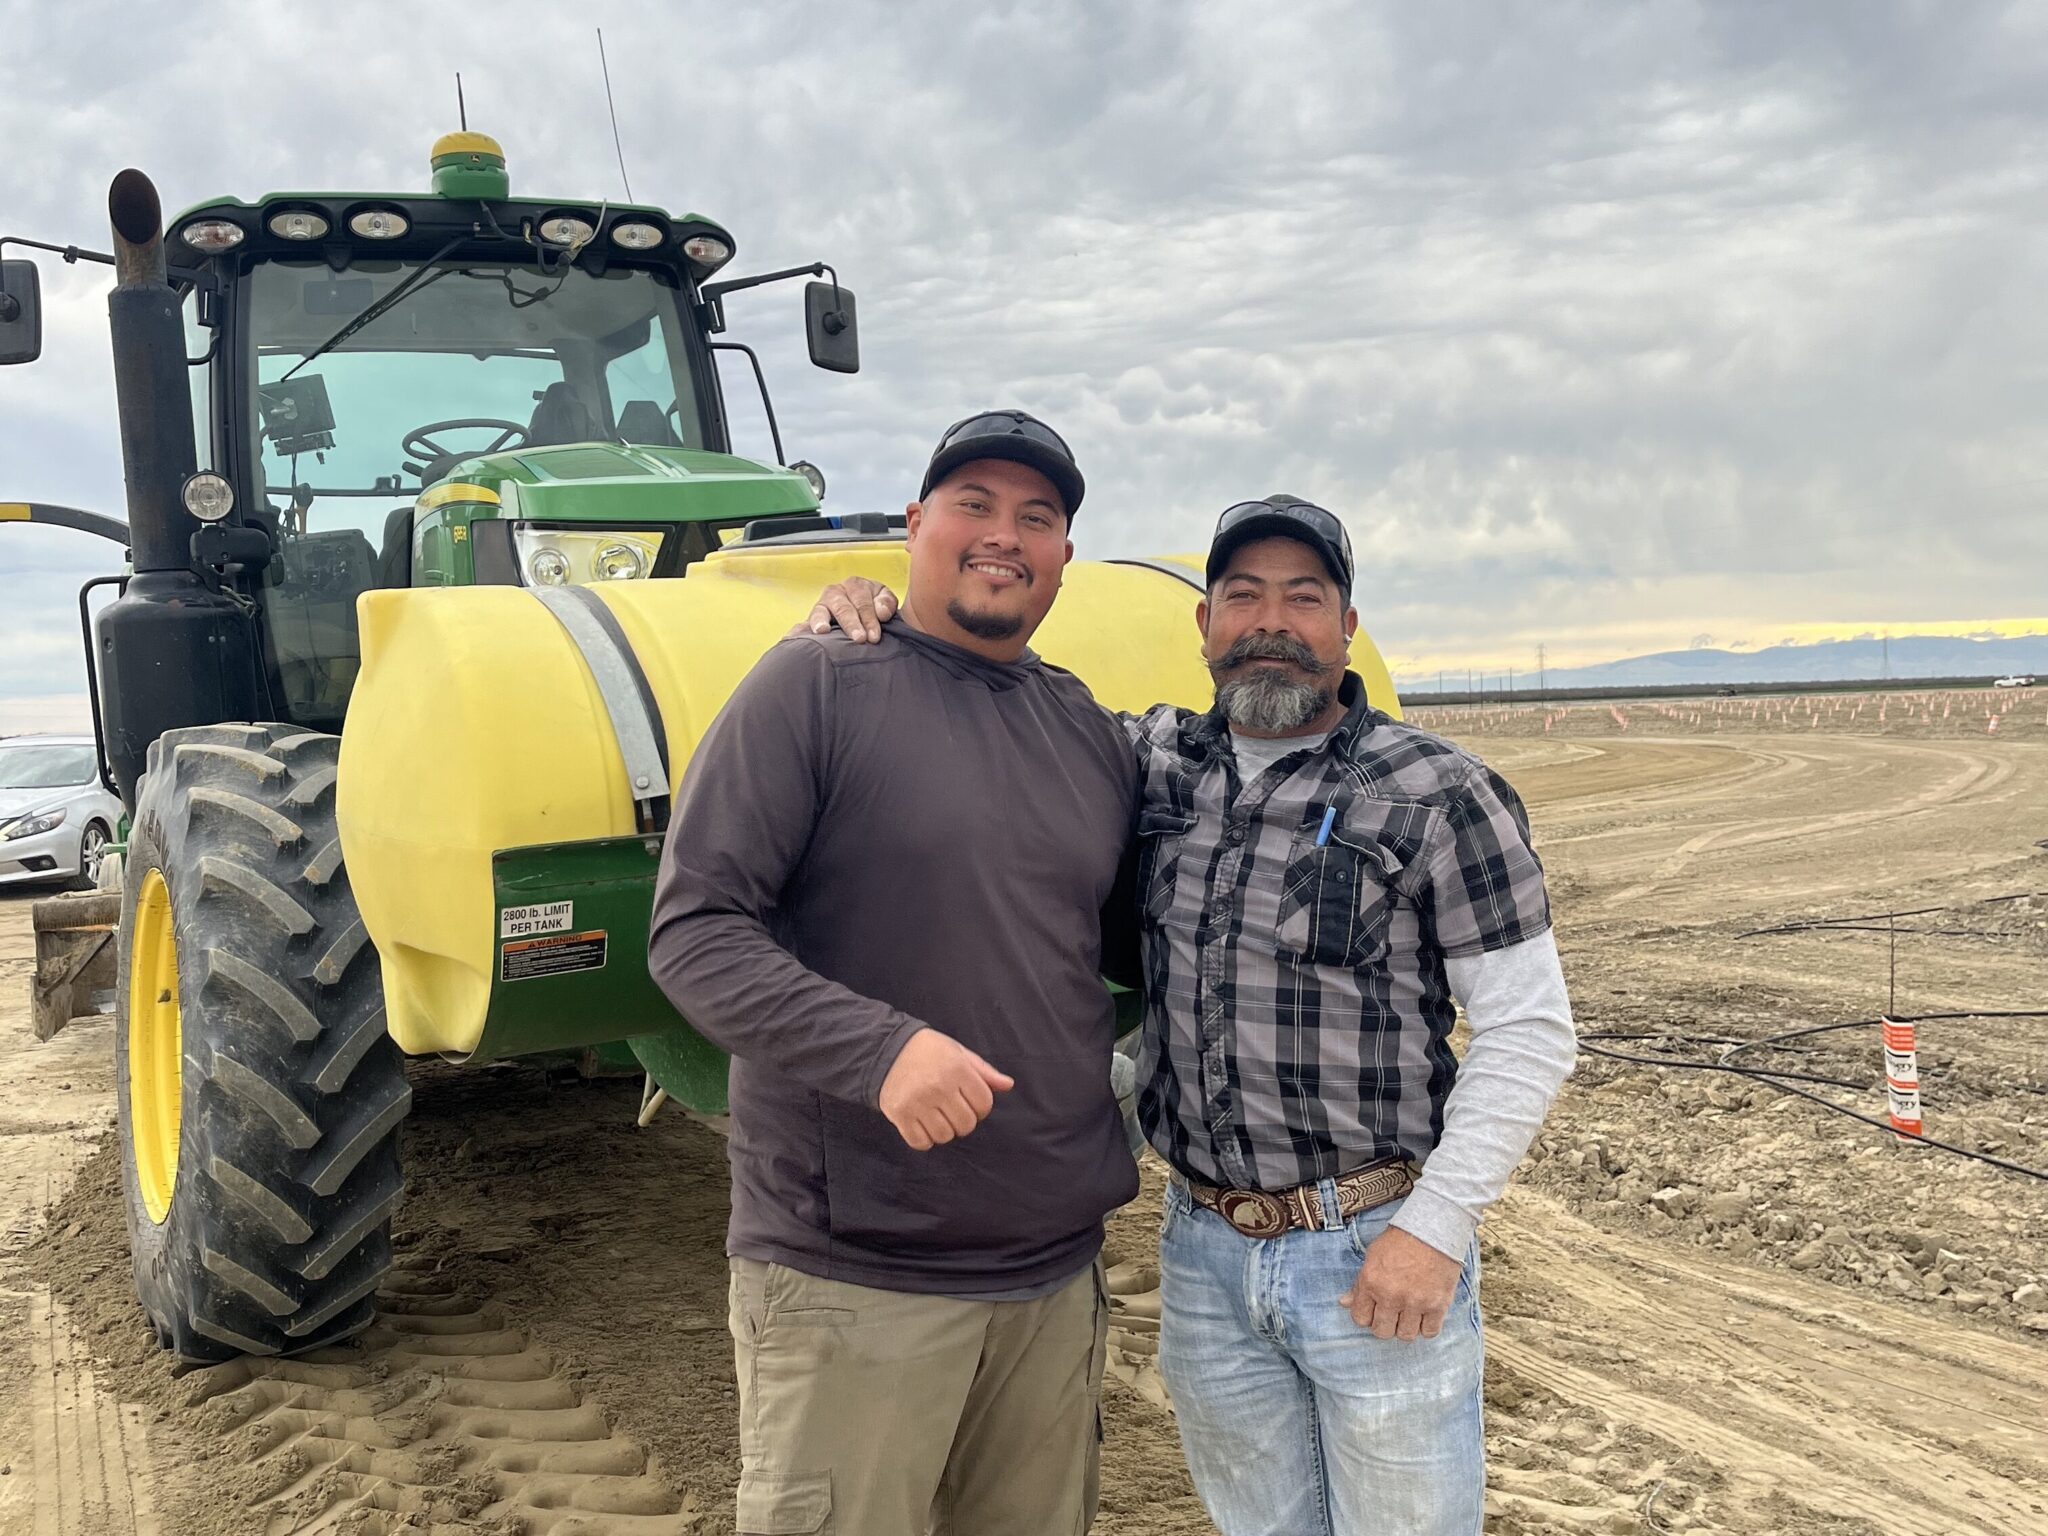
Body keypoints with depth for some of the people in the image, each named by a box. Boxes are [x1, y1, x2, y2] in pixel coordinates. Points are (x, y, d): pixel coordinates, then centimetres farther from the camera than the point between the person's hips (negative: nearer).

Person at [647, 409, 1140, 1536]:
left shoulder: (1086, 726, 10)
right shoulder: (816, 685, -7)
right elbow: (691, 933, -15)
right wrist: (879, 1047, -26)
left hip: (1057, 1271, 6)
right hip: (852, 1282, -5)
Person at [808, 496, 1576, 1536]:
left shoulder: (1439, 798, -8)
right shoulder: (1149, 763, 4)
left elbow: (1528, 1030, -8)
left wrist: (1439, 1225, -13)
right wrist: (864, 618, -4)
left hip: (1378, 1254, -4)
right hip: (1204, 1254, 4)